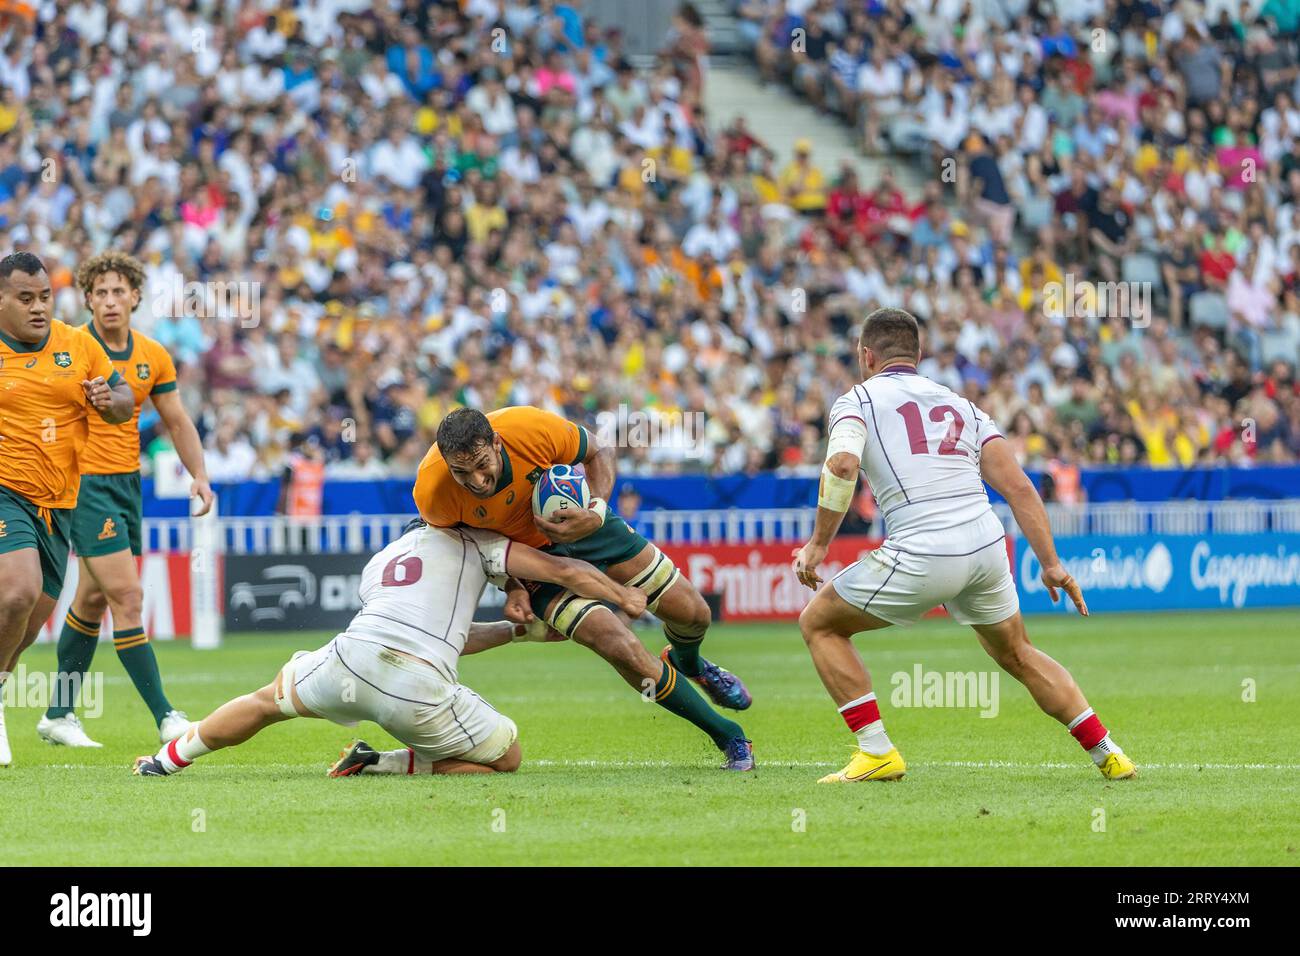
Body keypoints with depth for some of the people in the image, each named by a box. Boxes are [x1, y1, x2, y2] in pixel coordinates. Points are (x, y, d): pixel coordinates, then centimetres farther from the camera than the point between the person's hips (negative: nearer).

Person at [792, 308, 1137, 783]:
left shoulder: (858, 400, 9)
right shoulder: (960, 406, 23)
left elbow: (842, 464, -13)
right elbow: (1017, 486, 14)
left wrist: (818, 543, -6)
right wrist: (1051, 564, 15)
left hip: (922, 556, -5)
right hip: (987, 545, 5)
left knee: (819, 623, 14)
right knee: (1017, 655, 28)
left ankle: (877, 752, 6)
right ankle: (1107, 755, 23)